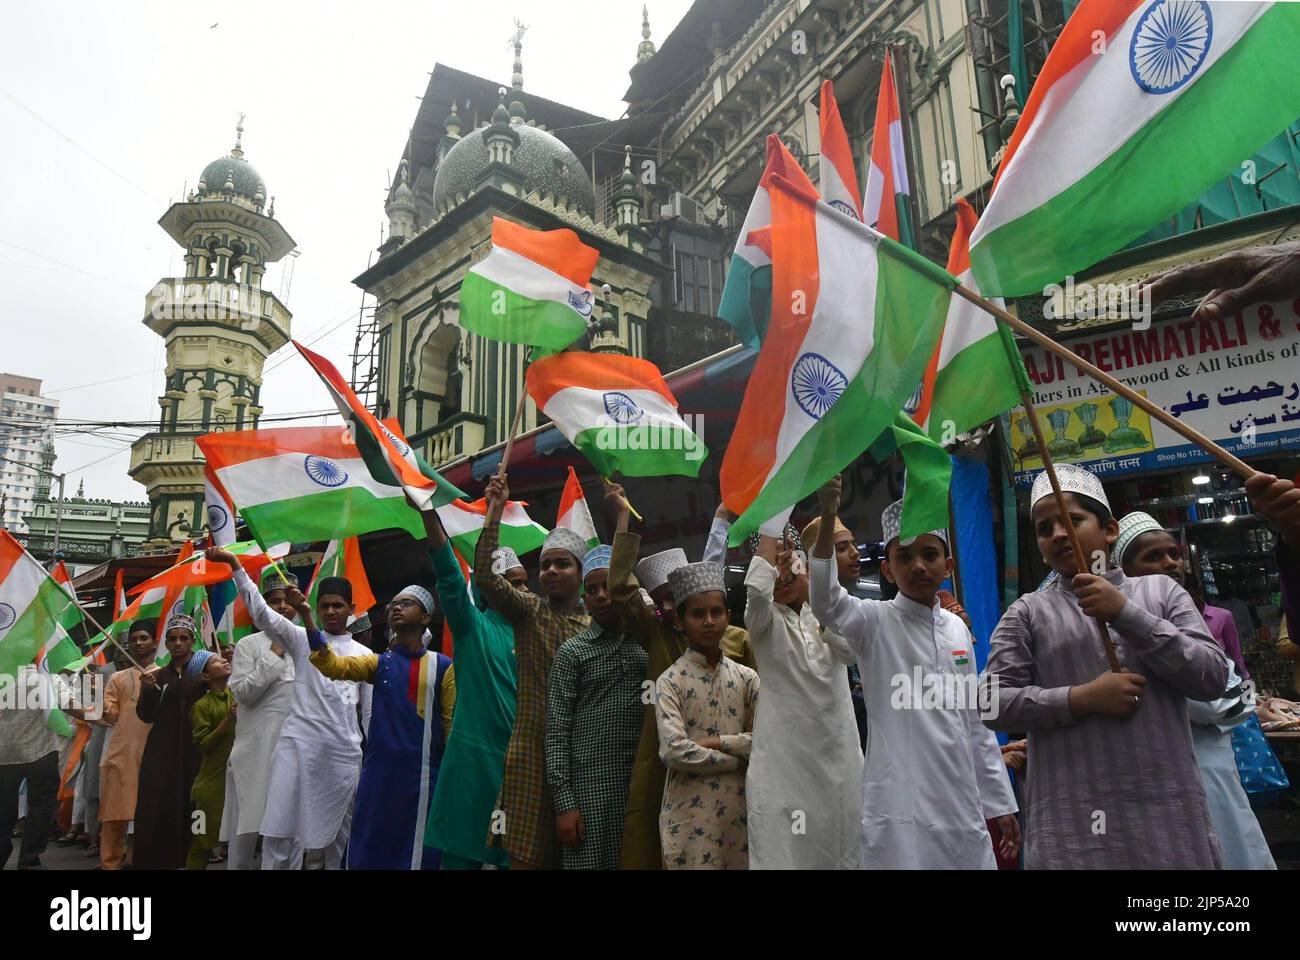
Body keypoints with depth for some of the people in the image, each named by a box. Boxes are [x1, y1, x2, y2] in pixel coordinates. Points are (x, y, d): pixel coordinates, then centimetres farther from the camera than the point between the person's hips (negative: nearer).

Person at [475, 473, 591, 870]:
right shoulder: (528, 610, 3)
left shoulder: (597, 624, 10)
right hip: (531, 748, -1)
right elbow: (485, 577, -10)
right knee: (525, 851, 2)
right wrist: (494, 511, -16)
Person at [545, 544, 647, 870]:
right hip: (589, 786, -3)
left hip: (642, 782, 3)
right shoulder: (572, 652, -1)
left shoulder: (647, 644, 8)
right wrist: (564, 802, -10)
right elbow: (556, 732, -5)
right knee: (590, 861, 2)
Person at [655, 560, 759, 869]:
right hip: (690, 813, -3)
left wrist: (715, 742, -11)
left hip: (739, 808, 4)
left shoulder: (746, 678, 6)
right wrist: (738, 758, -9)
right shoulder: (670, 681, -6)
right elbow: (674, 751, -17)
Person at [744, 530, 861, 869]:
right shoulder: (765, 623, 1)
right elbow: (755, 589, -23)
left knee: (845, 853, 8)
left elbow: (853, 650, -14)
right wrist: (770, 528, -14)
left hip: (839, 757, 3)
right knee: (786, 854, -2)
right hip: (783, 760, -3)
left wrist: (807, 588, -14)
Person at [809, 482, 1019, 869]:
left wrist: (998, 800, 14)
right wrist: (828, 515, -42)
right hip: (901, 808, -5)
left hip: (962, 806, 5)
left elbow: (974, 720, 14)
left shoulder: (957, 627, 8)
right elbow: (825, 602, -30)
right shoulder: (875, 622, -8)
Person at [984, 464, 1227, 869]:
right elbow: (993, 702, -2)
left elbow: (1213, 678, -1)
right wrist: (1080, 698, -14)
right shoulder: (1027, 612, 4)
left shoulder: (1161, 590, 8)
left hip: (1168, 812, 1)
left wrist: (1127, 614, -9)